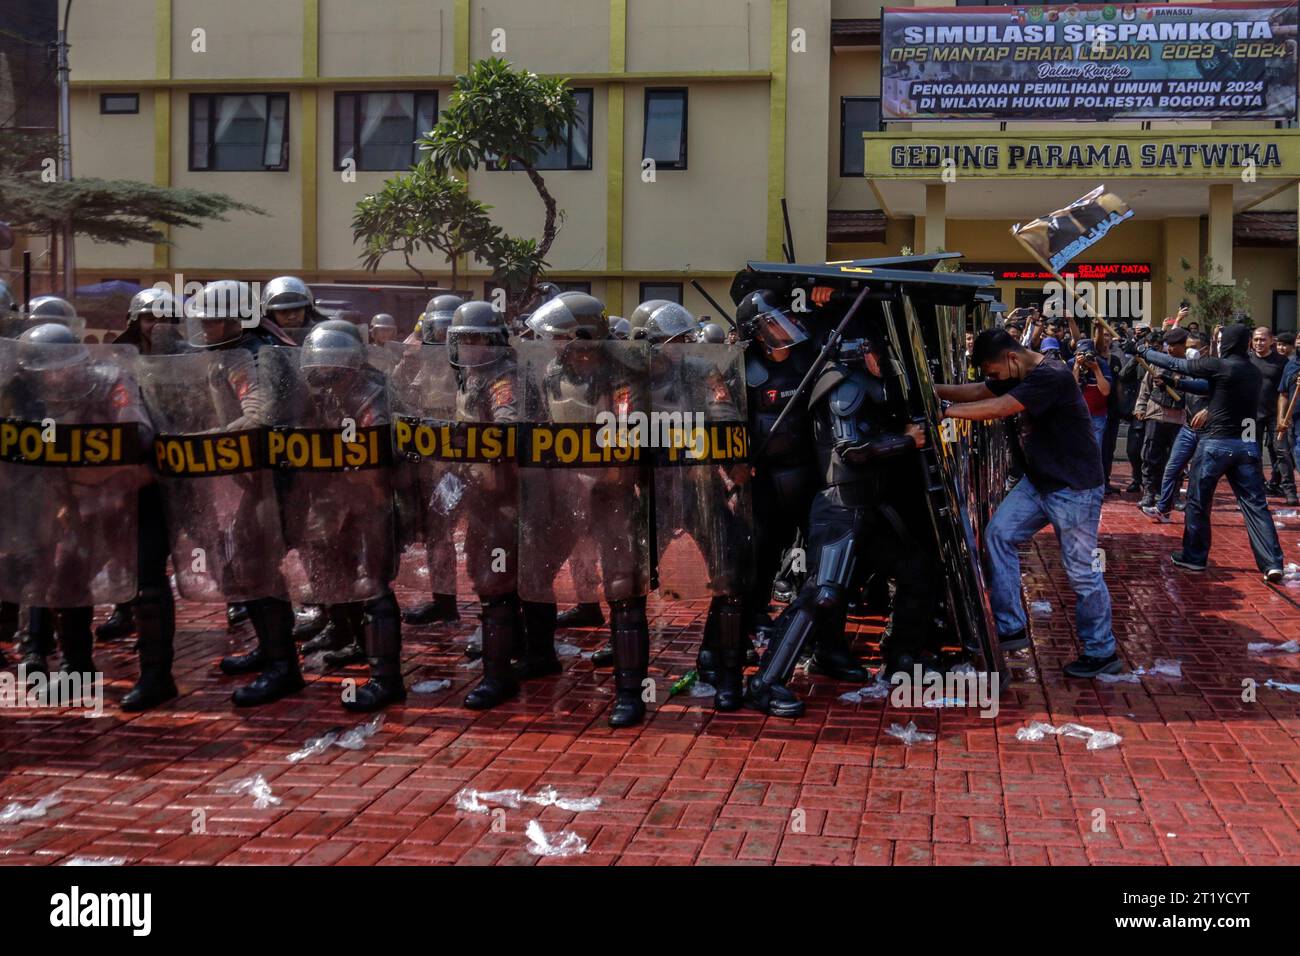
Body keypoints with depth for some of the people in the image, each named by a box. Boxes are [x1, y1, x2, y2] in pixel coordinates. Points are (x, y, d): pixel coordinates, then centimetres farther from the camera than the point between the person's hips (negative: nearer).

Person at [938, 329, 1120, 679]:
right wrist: (931, 389, -6)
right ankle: (1011, 628, 6)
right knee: (998, 534, 0)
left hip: (1075, 487, -9)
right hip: (1038, 481, 9)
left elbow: (997, 409, -31)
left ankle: (1102, 653, 15)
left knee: (1082, 570, -1)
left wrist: (944, 410, -28)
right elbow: (976, 392, 6)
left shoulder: (1051, 376, -25)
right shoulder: (1018, 375, 6)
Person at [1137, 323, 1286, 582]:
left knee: (1197, 501, 10)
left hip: (1217, 443, -5)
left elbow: (1175, 364, -3)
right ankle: (1272, 564, -4)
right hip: (1248, 445, 5)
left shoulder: (1220, 366, -11)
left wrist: (1144, 352, 9)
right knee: (1255, 504, 3)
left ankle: (1194, 557, 18)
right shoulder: (1254, 372, 9)